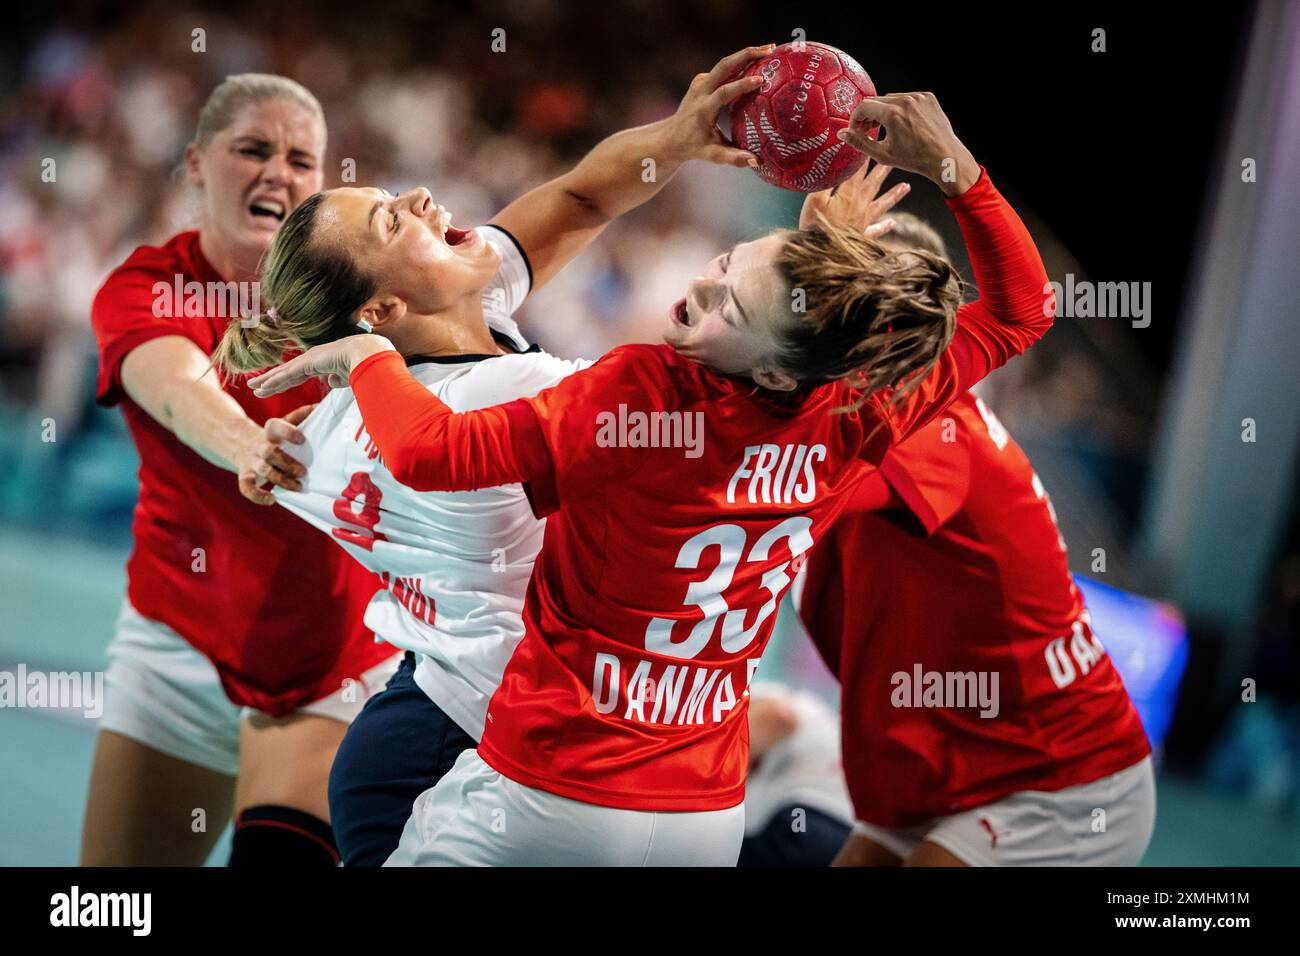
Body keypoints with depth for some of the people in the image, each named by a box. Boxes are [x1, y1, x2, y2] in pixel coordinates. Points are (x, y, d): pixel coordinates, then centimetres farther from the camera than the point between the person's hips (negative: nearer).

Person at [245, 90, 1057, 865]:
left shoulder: (639, 393, -23)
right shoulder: (859, 421, -7)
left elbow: (431, 453, -26)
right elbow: (1022, 311, 6)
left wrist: (367, 353, -8)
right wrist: (952, 164, -2)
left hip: (545, 797, -5)